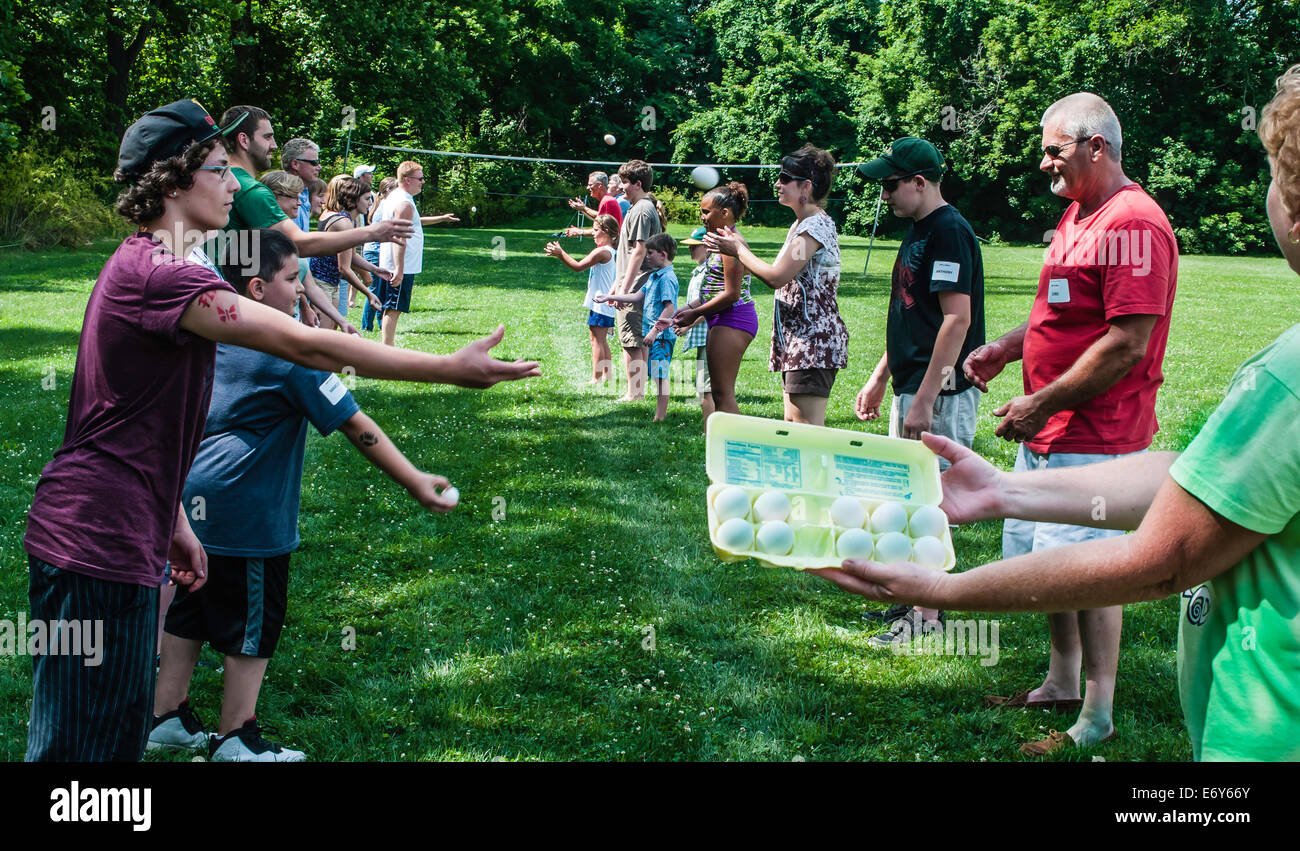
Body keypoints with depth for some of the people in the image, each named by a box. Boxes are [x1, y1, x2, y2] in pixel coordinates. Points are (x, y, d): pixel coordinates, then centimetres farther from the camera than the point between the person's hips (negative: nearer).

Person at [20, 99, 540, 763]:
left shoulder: (145, 263, 15)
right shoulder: (160, 272, -20)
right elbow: (306, 346, -25)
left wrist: (174, 524, 23)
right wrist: (451, 369, -21)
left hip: (118, 537, 11)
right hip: (96, 545, -11)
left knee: (125, 726, 18)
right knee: (86, 742, -3)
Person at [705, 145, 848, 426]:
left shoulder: (816, 226, -14)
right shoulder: (800, 224, 19)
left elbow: (777, 277, -18)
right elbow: (783, 277, 16)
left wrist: (739, 251, -5)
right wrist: (740, 248, 12)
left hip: (814, 339, -11)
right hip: (797, 341, 11)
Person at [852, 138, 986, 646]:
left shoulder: (949, 231, -16)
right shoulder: (918, 231, 15)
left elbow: (958, 319, -22)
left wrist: (924, 400, -24)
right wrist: (879, 379, 23)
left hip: (940, 394, -10)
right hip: (912, 387, 10)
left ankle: (927, 618, 3)